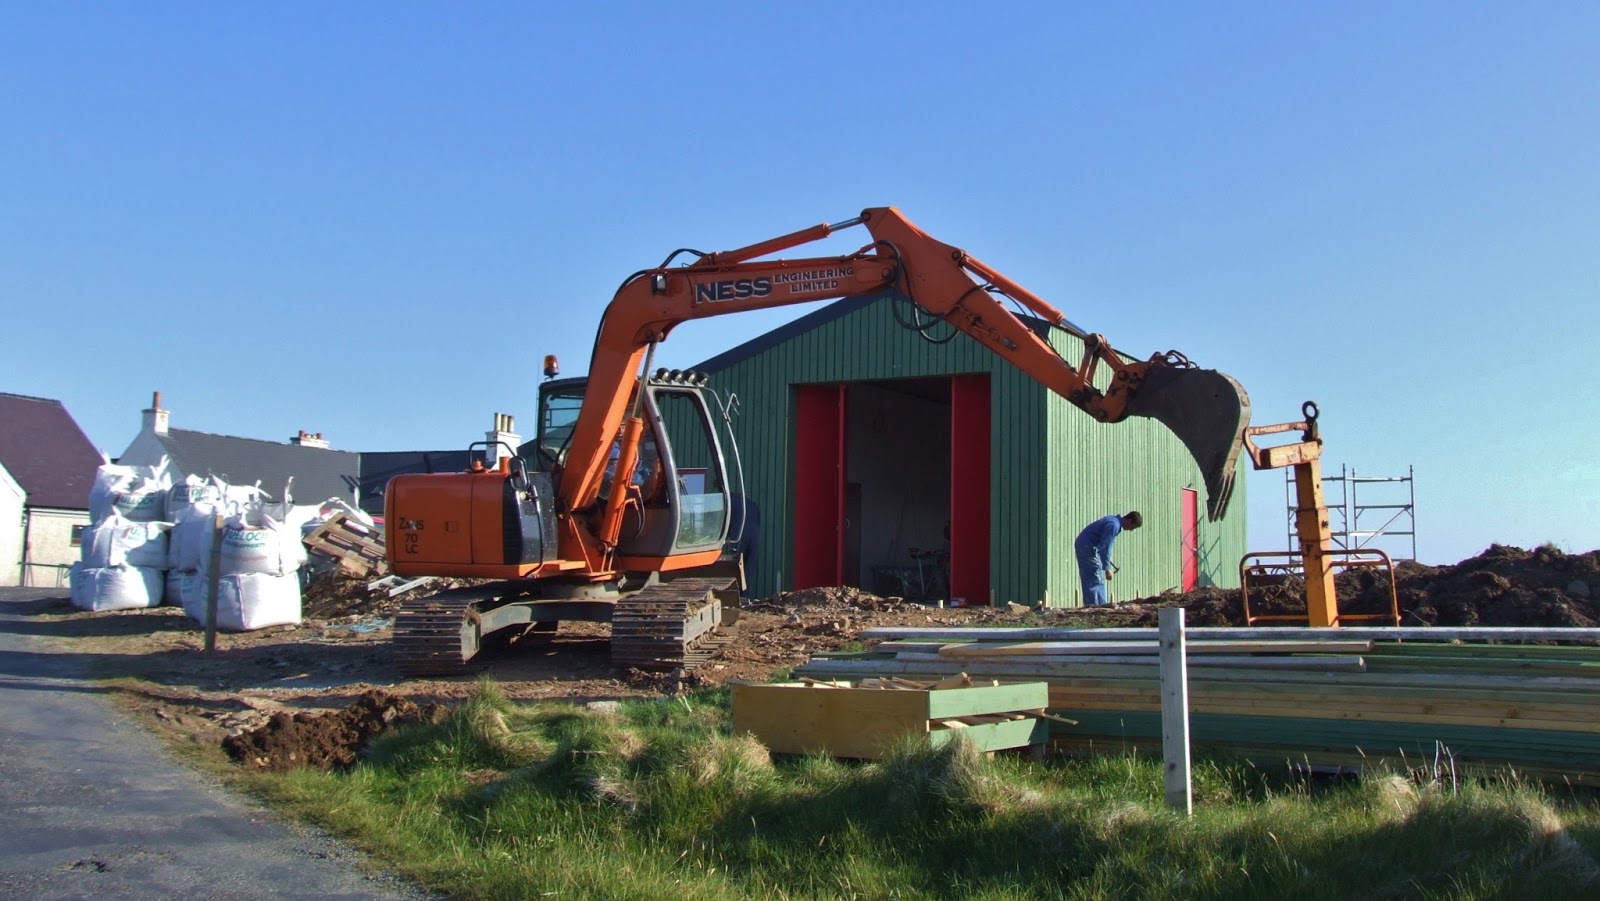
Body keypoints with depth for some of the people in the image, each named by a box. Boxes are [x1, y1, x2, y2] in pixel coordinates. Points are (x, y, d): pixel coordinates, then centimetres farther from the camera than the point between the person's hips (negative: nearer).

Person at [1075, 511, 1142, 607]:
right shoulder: (1114, 525, -20)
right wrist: (1107, 568, -23)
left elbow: (1105, 545, 22)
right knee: (1095, 580, -9)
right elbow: (1105, 547, -24)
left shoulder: (1114, 521, 12)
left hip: (1083, 545, 10)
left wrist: (1108, 565, 24)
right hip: (1087, 547, -10)